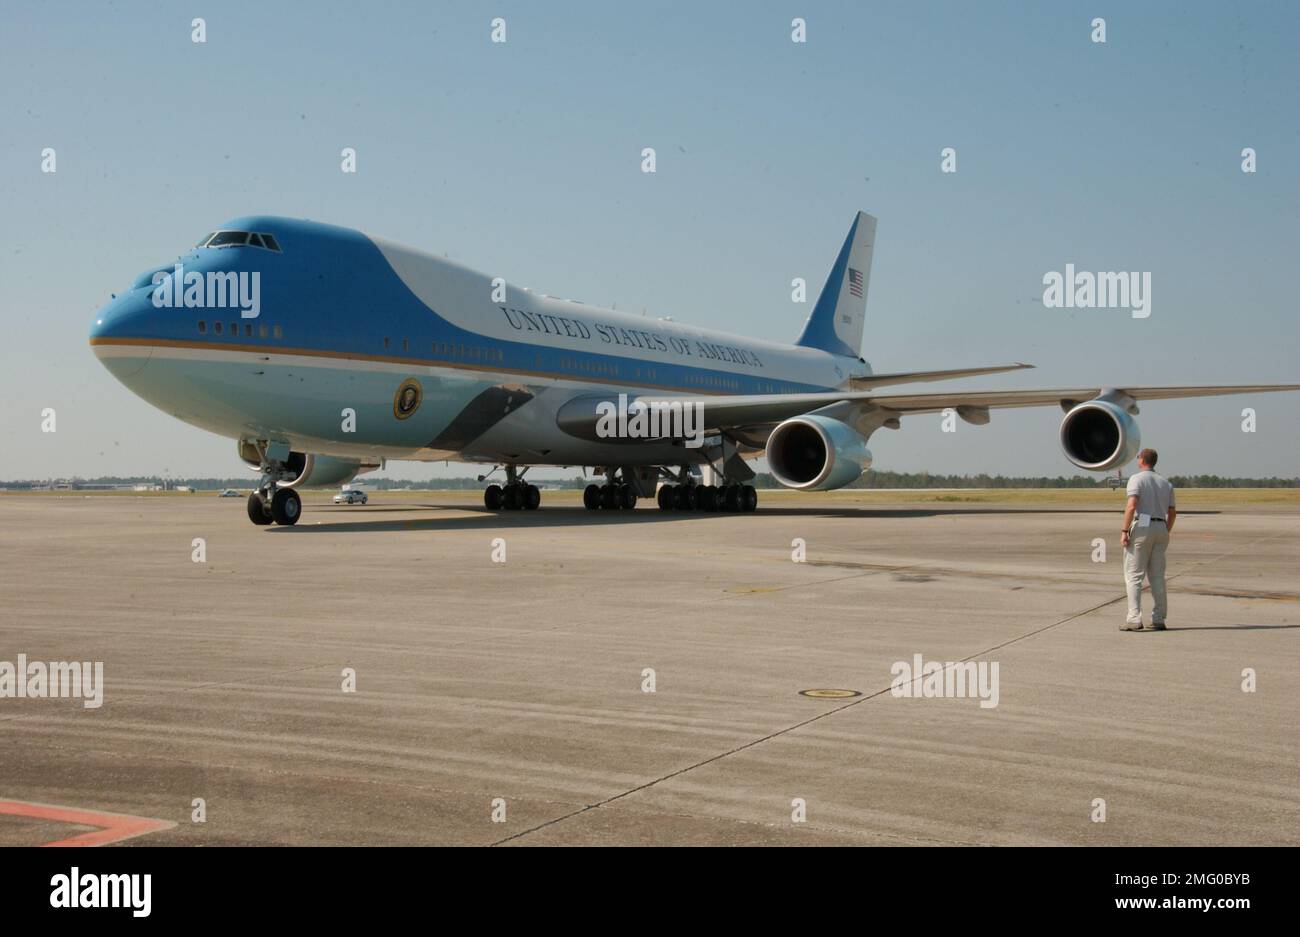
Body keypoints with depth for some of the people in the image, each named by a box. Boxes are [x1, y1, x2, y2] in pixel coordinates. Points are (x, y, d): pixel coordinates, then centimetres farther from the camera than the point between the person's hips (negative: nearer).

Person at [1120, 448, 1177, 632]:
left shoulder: (1137, 479, -4)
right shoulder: (1165, 482, 16)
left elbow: (1131, 506, -17)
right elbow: (1172, 512, 15)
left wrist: (1124, 531, -15)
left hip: (1141, 527, -6)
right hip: (1160, 528, 6)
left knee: (1133, 575, -4)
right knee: (1157, 576, 9)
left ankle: (1134, 619, -12)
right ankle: (1158, 619, 8)